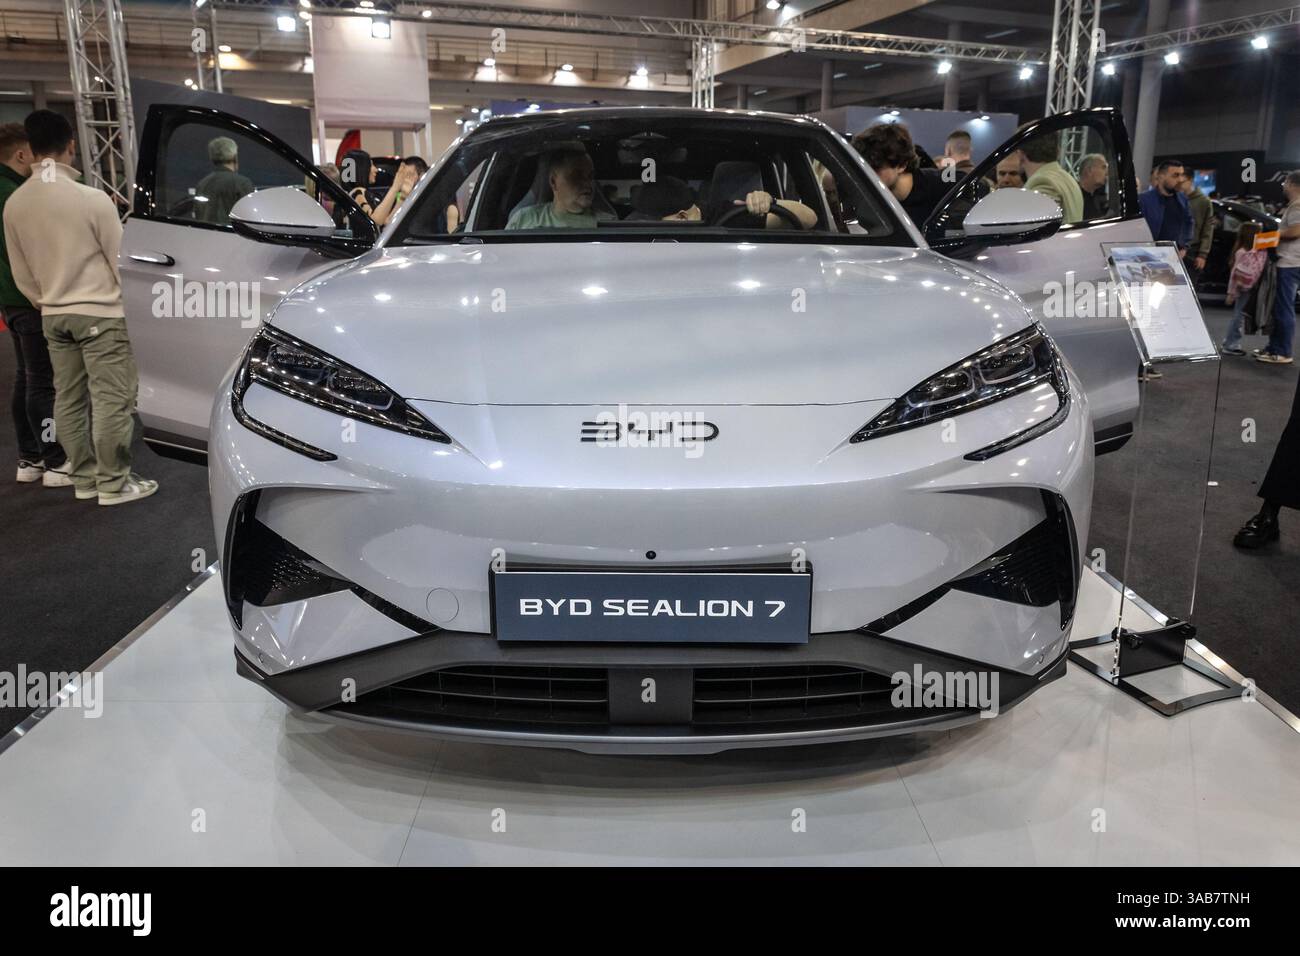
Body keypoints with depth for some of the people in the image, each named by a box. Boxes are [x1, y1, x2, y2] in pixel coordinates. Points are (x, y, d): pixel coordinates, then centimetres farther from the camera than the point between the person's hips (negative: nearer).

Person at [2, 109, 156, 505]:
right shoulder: (91, 198, -16)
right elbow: (121, 259, -9)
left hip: (53, 317, 6)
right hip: (100, 313, -6)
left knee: (69, 399, 12)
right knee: (111, 399, -1)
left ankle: (83, 478, 20)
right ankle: (113, 483, 3)